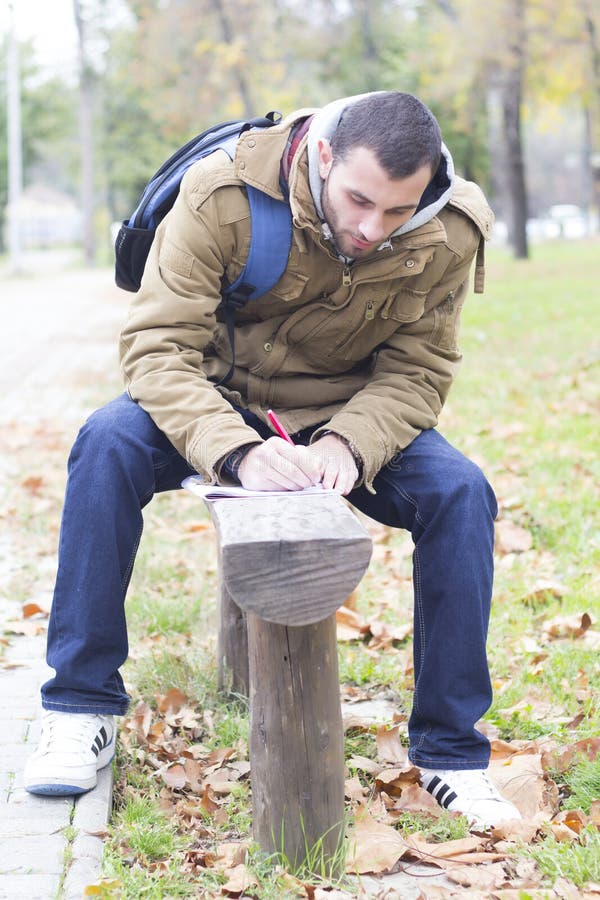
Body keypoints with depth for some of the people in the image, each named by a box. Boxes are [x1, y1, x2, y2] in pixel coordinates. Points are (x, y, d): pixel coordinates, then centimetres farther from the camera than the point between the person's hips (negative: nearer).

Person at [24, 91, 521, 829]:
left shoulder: (449, 235, -18)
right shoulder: (224, 193, -26)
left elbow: (417, 371, -11)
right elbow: (159, 344, -27)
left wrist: (348, 444, -32)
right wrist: (238, 451, -44)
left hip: (351, 418, 2)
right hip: (218, 406, -1)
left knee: (460, 492, -26)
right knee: (108, 443, -31)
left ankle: (450, 752, -12)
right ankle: (81, 710, -19)